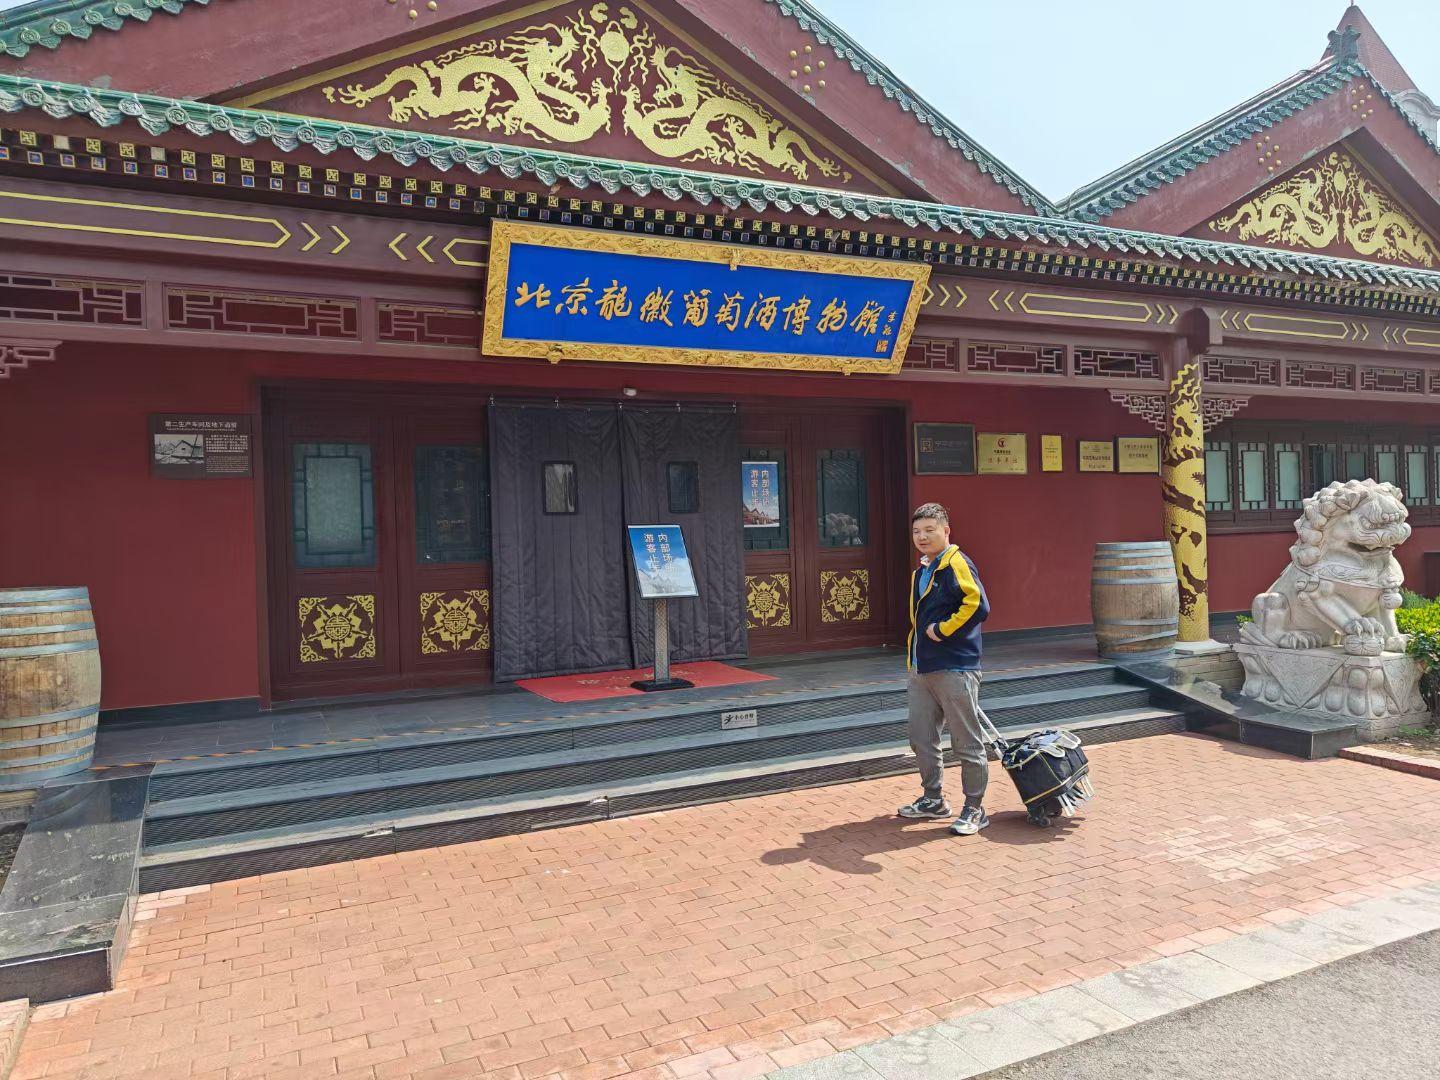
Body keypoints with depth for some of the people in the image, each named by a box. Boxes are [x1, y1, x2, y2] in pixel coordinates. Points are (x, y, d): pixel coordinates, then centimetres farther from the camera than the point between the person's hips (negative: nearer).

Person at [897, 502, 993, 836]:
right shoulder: (921, 571, 16)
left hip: (954, 670, -9)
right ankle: (933, 799, 32)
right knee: (921, 739, 17)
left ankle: (974, 810, 14)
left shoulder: (957, 564, -12)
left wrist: (943, 629, -17)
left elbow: (978, 606, -26)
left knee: (967, 743, 3)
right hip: (921, 669, 9)